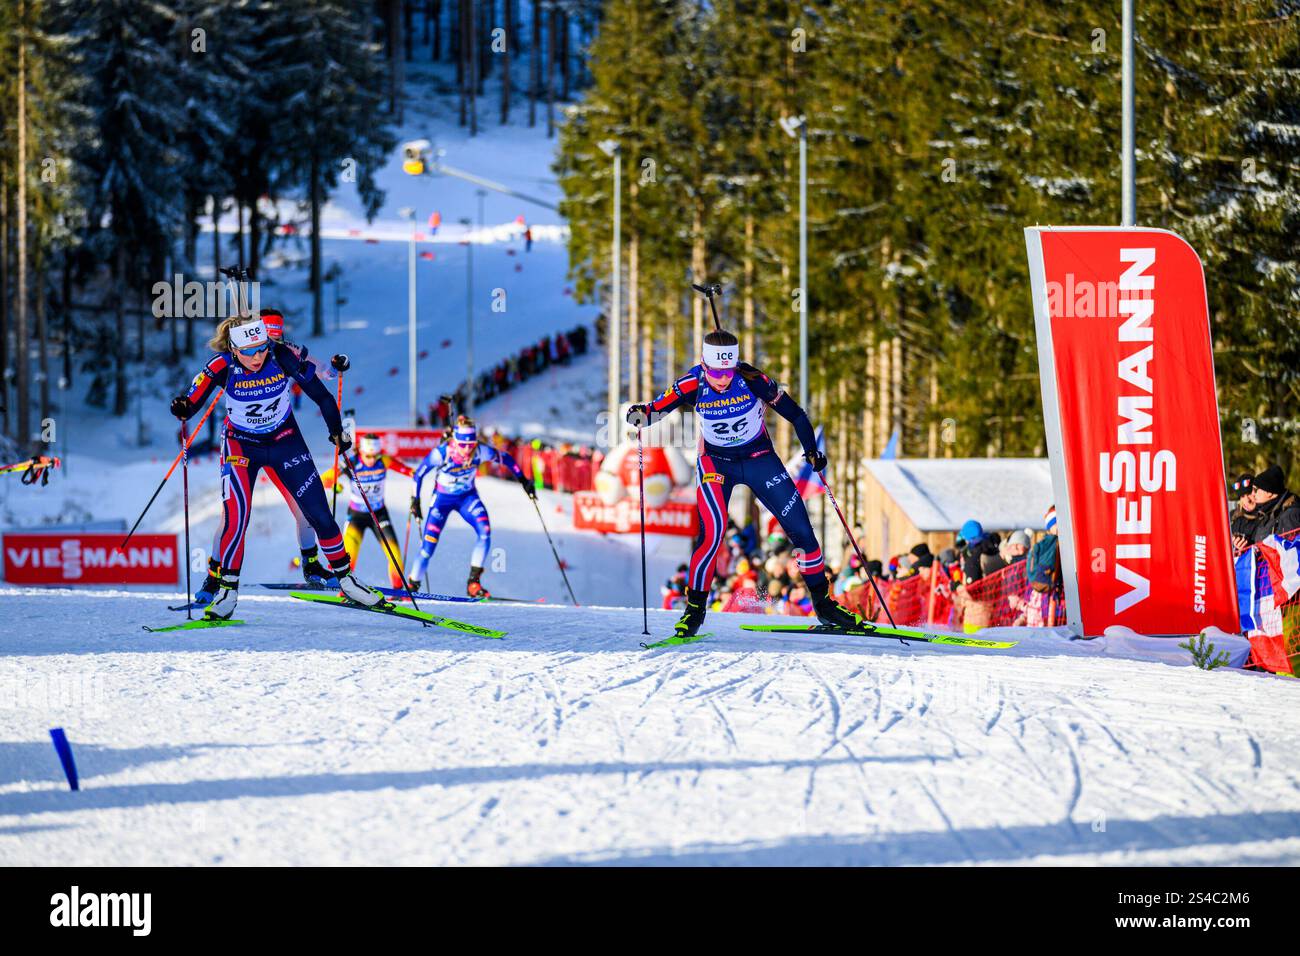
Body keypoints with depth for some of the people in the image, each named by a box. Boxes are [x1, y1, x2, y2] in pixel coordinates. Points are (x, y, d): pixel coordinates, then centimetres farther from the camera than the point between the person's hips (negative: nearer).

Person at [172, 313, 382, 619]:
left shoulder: (283, 357, -23)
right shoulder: (222, 367, -24)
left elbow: (320, 394, -13)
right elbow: (192, 404, -25)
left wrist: (337, 430, -17)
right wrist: (182, 409, -47)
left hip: (285, 441, 1)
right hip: (241, 446, -1)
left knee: (319, 513, 0)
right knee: (235, 519, -17)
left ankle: (346, 579, 18)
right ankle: (227, 590, -2)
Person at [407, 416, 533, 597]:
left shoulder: (481, 452, -23)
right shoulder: (441, 453, -29)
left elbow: (505, 459, -6)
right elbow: (419, 474, -16)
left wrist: (523, 480, -5)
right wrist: (415, 500, -17)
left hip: (468, 497, 2)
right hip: (442, 499, -2)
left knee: (485, 532, -23)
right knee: (429, 545, -9)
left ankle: (473, 583, -16)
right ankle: (412, 586, 12)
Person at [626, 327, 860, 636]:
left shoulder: (751, 379, -23)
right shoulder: (692, 385, -20)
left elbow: (793, 412, -13)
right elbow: (658, 409, -19)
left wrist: (811, 449, -20)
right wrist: (641, 414, -41)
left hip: (759, 459, 1)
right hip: (715, 462, -1)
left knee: (800, 528, -2)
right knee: (712, 533, -21)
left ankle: (824, 604, 14)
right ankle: (695, 609, -4)